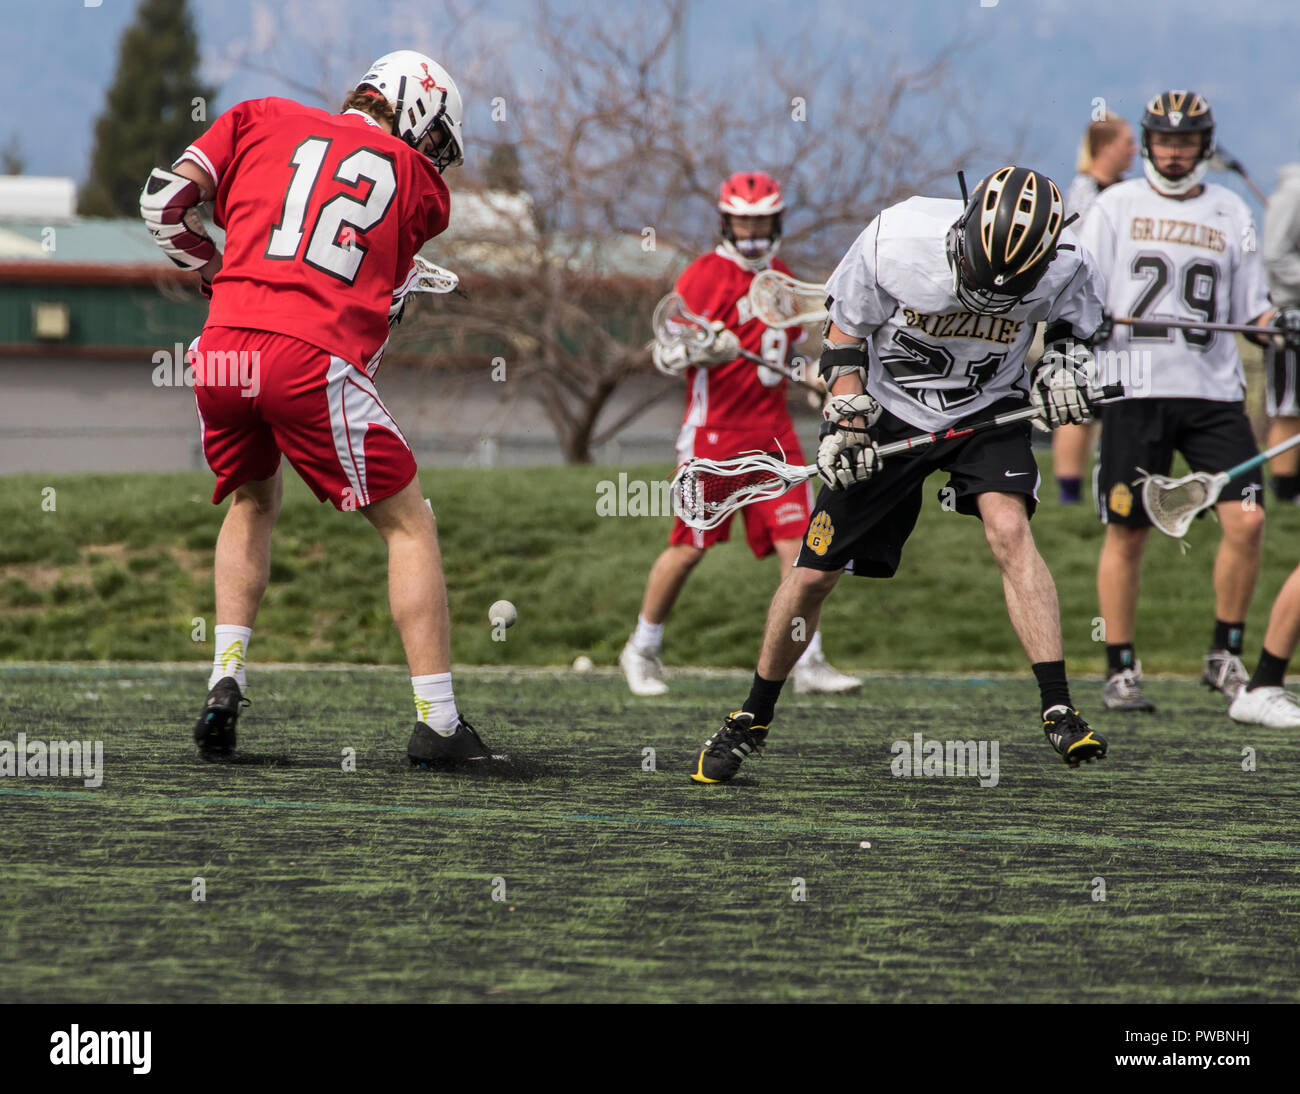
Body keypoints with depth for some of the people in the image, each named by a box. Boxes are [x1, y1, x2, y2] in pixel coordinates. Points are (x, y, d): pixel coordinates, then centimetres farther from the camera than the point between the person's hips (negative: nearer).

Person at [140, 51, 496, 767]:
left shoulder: (262, 120, 19)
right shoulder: (418, 184, 17)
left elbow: (165, 202, 12)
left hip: (222, 353, 3)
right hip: (312, 360, -3)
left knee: (253, 503, 29)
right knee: (408, 524, 11)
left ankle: (225, 686, 16)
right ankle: (436, 722, 7)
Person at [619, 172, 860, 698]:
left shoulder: (782, 280, 16)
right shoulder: (704, 275, -7)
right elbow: (667, 353, -12)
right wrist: (703, 350, -30)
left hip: (772, 430, 6)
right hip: (714, 431, -6)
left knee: (796, 541, -5)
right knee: (688, 547, -1)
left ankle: (809, 662, -2)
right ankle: (642, 650, 17)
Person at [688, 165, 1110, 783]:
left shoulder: (1059, 269, -23)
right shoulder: (896, 240, -27)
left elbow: (1078, 316, 3)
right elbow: (845, 325, -9)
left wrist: (1065, 362, -15)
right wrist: (846, 421, -14)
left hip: (986, 411, 0)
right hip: (887, 411, 0)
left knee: (1008, 529, -27)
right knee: (814, 575, 2)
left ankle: (1059, 710, -25)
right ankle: (751, 721, 22)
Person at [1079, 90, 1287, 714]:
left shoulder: (1229, 212, 13)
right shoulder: (1116, 206, 8)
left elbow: (1250, 307, 14)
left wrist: (1268, 322, -6)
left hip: (1214, 391, 2)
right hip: (1135, 388, -2)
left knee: (1247, 520, -11)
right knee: (1126, 531, -1)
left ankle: (1226, 657, 3)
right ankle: (1120, 672, 9)